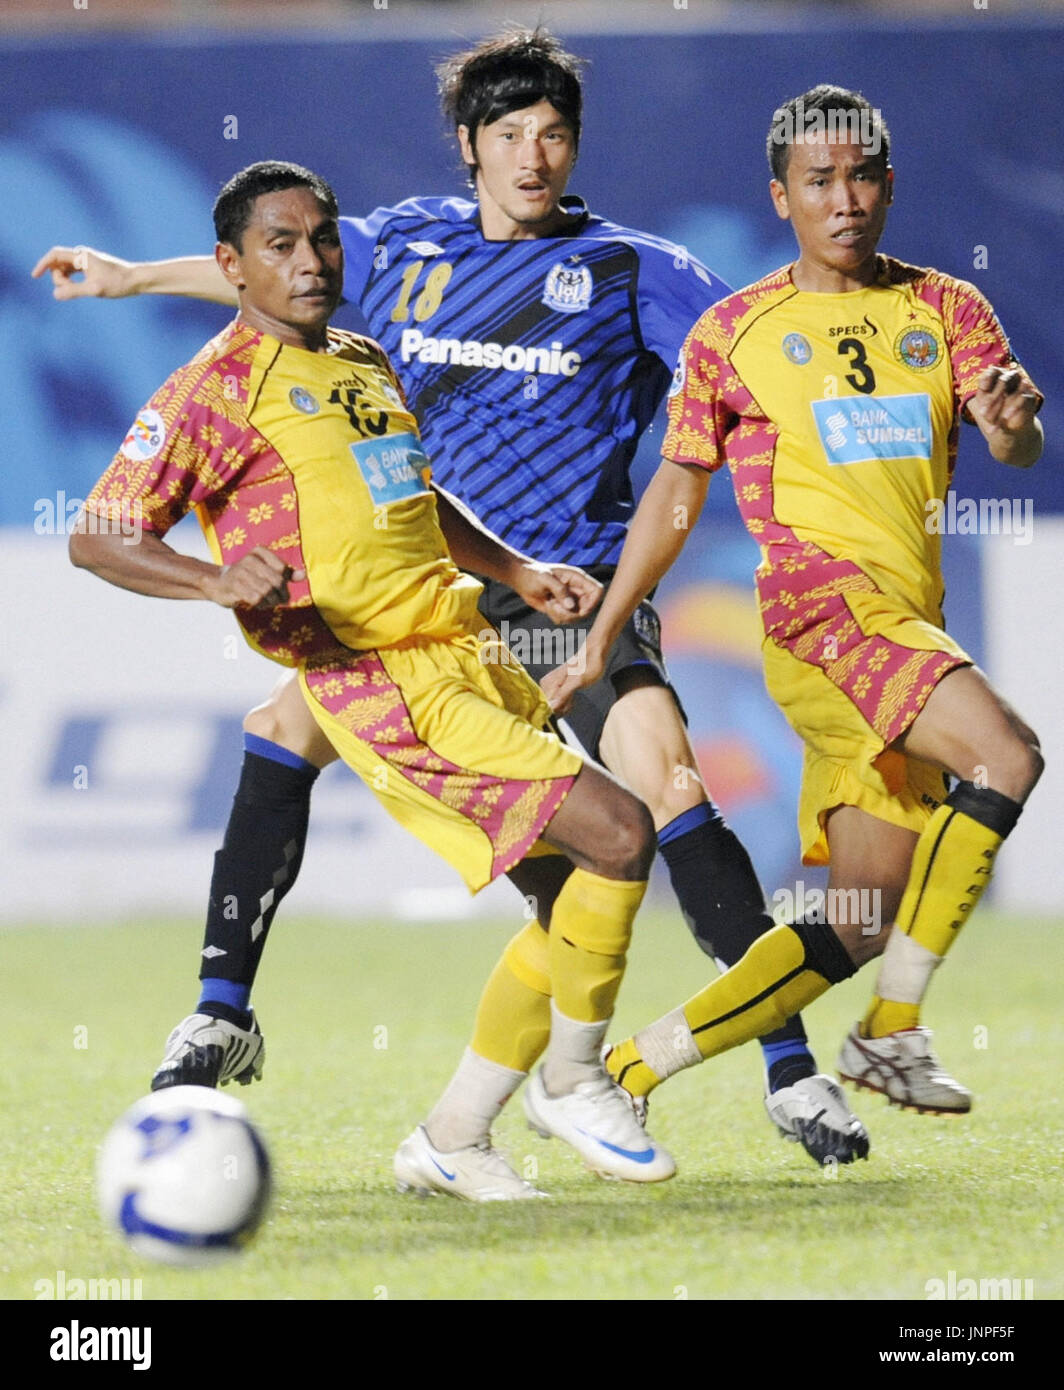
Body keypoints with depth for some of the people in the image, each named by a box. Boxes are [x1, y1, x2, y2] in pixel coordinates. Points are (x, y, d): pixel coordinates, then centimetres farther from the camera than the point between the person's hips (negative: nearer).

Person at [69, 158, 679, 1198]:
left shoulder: (366, 364, 18)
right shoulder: (216, 388, -6)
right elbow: (97, 537, -9)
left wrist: (520, 573, 20)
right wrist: (220, 580, -26)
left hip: (465, 654, 9)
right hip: (382, 685, -9)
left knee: (575, 899, 8)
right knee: (617, 836, -17)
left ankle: (451, 1145, 16)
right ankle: (575, 1082, 1)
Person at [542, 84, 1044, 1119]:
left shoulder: (946, 309, 14)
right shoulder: (734, 331, 7)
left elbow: (1020, 450, 1)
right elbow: (675, 491, 13)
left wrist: (1011, 418, -24)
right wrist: (596, 644, 13)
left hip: (907, 625, 5)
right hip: (821, 599, -5)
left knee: (856, 933, 3)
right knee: (1005, 754, -29)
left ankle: (634, 1062, 13)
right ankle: (893, 1031, -24)